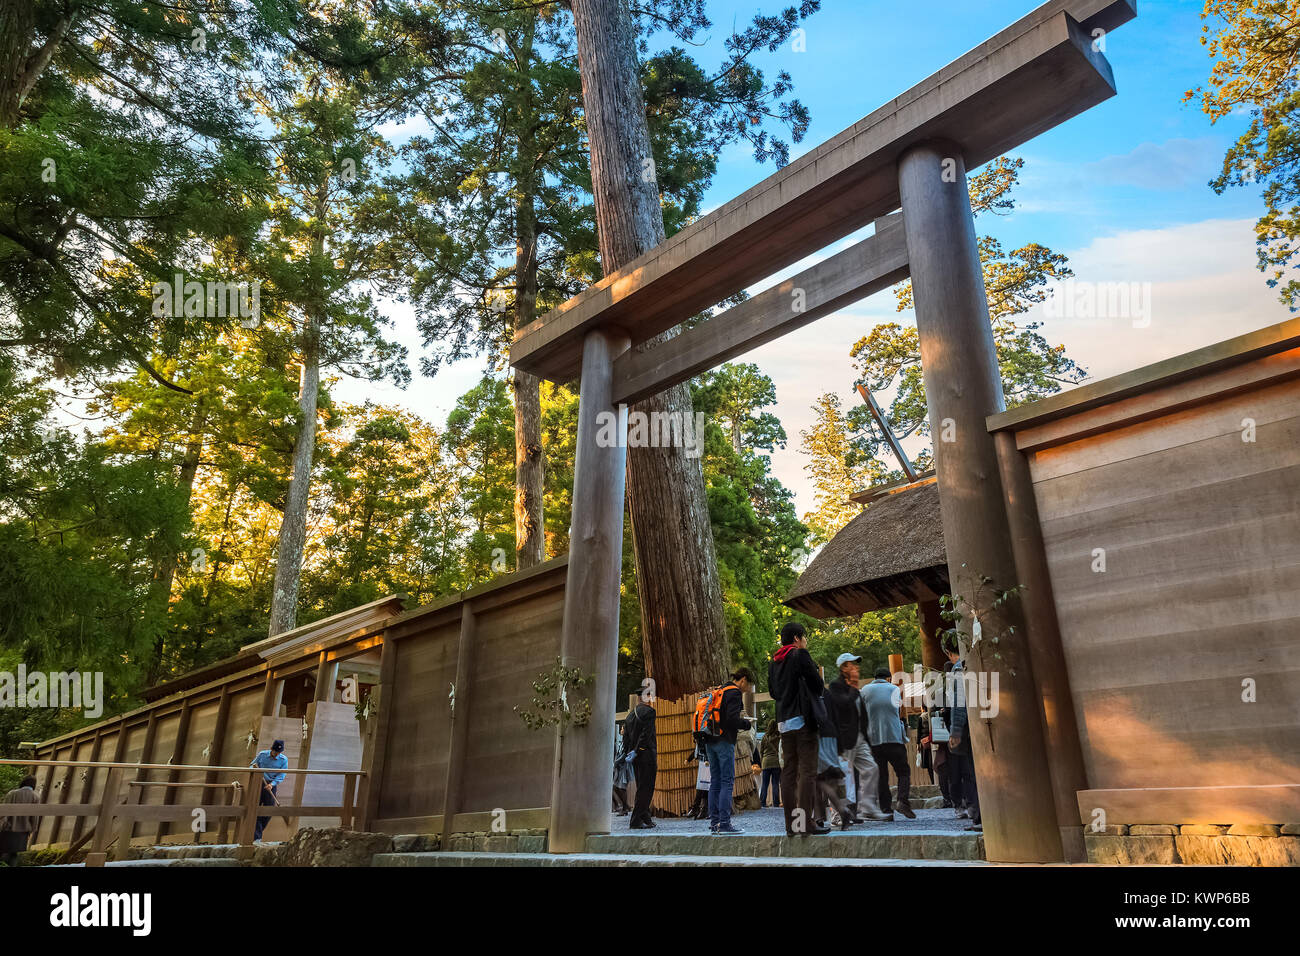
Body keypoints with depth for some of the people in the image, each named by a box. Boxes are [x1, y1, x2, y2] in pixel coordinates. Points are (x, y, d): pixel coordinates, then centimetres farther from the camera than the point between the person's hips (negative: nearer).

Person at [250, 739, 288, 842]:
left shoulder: (284, 760, -4)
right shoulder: (262, 754, -1)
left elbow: (281, 776, -7)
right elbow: (251, 766, 9)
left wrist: (272, 784, -23)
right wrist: (254, 767, -15)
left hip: (271, 786, 0)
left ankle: (258, 833, 20)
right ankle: (257, 837, -6)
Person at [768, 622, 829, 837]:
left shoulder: (774, 662, 14)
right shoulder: (801, 655, -8)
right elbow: (818, 686, -6)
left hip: (784, 721, 7)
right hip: (803, 719, -7)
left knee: (789, 771, 8)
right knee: (808, 771, -5)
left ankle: (791, 824, 9)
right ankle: (806, 823, -8)